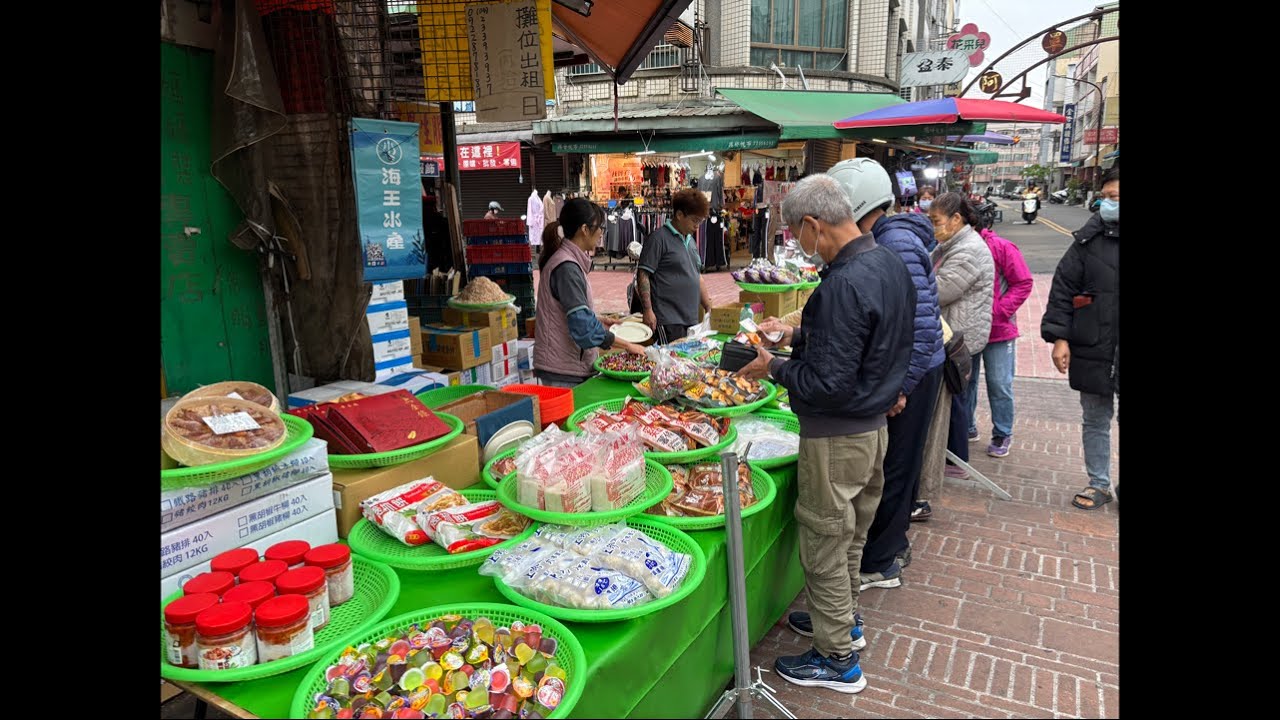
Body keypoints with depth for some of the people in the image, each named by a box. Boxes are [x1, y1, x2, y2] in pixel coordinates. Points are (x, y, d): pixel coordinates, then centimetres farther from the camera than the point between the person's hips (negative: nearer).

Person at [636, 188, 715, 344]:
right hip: (668, 321, -8)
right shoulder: (659, 238, -7)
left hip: (692, 319, 8)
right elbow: (643, 276, -12)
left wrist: (710, 309, 22)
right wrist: (648, 311, -18)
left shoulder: (690, 240, 19)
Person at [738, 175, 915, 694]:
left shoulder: (844, 284, -28)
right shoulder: (890, 263, 3)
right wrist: (798, 336, 10)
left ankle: (838, 660, 23)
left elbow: (827, 383, -28)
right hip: (874, 425, 10)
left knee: (824, 547, 7)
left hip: (837, 438, -10)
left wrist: (774, 369, -13)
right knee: (851, 535, 25)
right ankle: (845, 621, 45)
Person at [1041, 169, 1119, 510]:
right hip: (1092, 353, 1)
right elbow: (1062, 288, 0)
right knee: (1095, 422, 15)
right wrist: (1059, 337, -6)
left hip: (1114, 355, -1)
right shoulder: (1089, 239, -1)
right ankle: (1098, 484, 30)